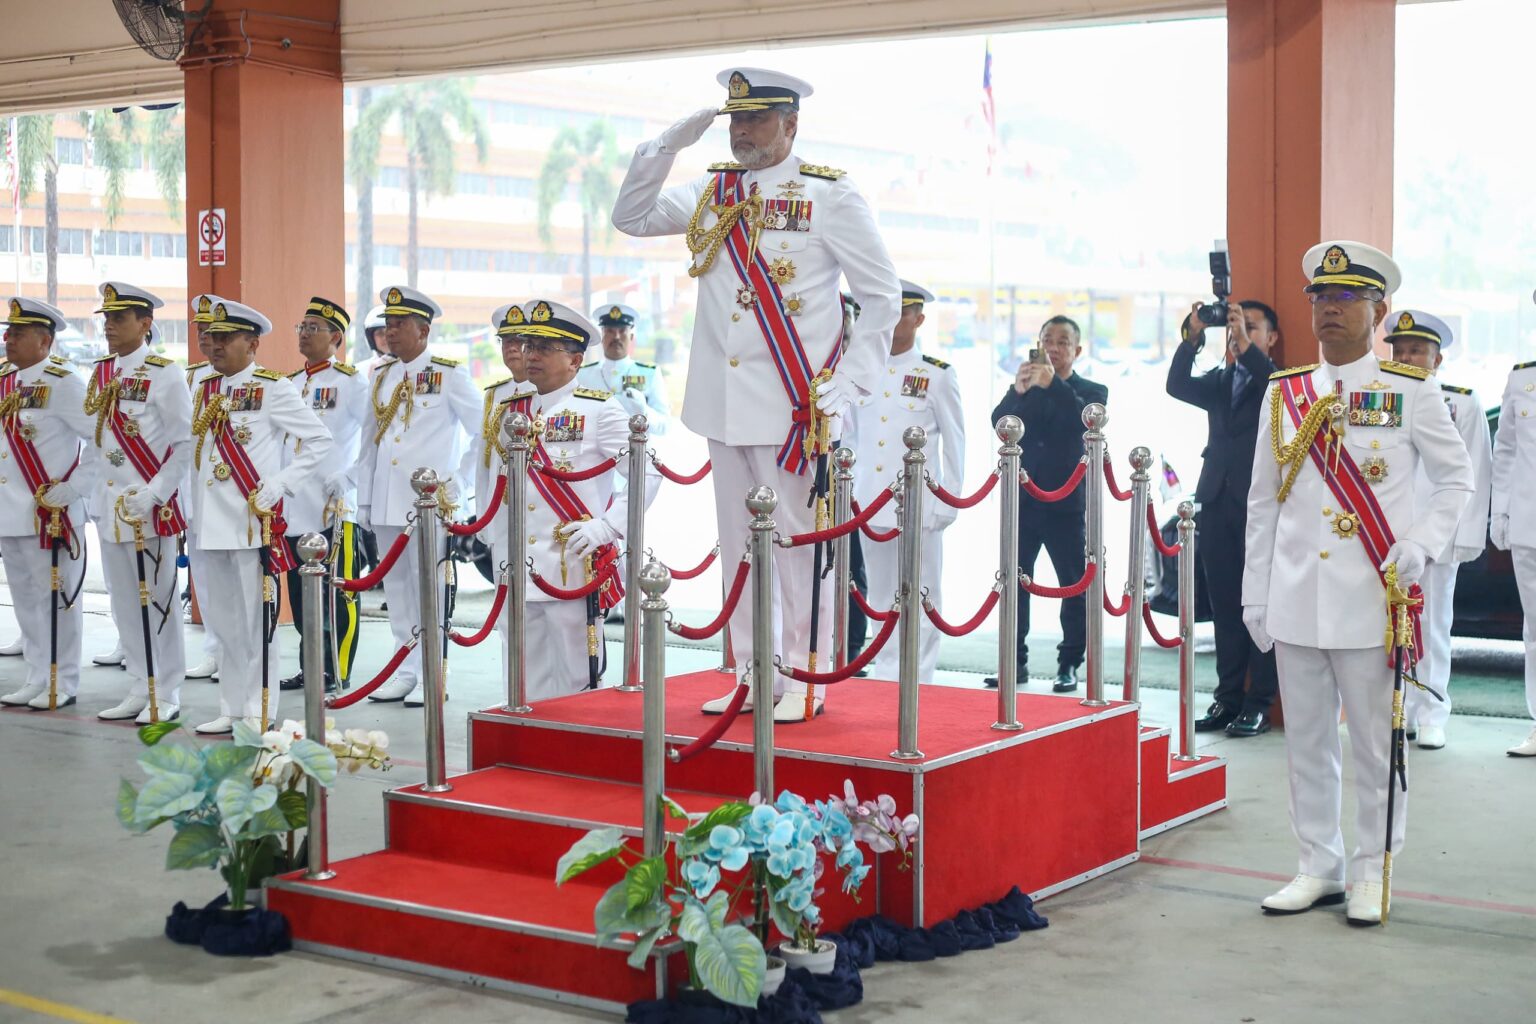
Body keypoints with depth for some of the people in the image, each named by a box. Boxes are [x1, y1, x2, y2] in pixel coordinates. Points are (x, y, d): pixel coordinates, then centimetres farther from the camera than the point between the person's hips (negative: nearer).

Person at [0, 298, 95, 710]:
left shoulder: (62, 383, -11)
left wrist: (75, 487, -16)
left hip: (50, 514, -7)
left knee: (56, 600, 0)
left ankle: (63, 685, 9)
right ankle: (37, 680, 22)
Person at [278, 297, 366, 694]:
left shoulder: (351, 382, -4)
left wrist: (349, 479, -13)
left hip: (336, 507, -7)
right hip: (295, 507, 7)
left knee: (338, 593, -3)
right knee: (301, 593, 10)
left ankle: (337, 672, 2)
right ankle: (310, 668, 19)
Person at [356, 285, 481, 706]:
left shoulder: (449, 375, -4)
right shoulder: (379, 375, 12)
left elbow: (484, 432, -2)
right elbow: (369, 440, 15)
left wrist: (460, 478, -5)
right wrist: (364, 500, 12)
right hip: (385, 500, 6)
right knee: (395, 584, 9)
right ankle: (405, 671, 17)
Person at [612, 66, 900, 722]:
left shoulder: (828, 196, -3)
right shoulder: (712, 194, 12)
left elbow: (883, 296, -2)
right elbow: (631, 217, 13)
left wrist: (848, 386, -9)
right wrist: (672, 141, 2)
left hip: (792, 409, -6)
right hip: (724, 405, 6)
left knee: (797, 543, -2)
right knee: (738, 545, 11)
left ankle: (803, 682, 7)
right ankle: (751, 675, 20)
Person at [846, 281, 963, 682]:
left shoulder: (938, 374, 0)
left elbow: (955, 441, 1)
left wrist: (950, 500, -3)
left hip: (918, 505, -4)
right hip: (870, 502, 4)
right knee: (882, 596, 10)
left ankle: (918, 680, 4)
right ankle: (883, 674, 17)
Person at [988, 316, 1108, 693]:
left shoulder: (1091, 391, 5)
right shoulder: (1024, 389, 11)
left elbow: (1087, 420, -17)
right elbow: (999, 422, -5)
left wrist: (1053, 384, -29)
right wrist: (1018, 391, -24)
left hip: (1065, 505, -2)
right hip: (1022, 501, 2)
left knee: (1075, 587, 0)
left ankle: (1069, 664, 7)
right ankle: (1015, 661, 10)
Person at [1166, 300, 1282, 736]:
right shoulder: (1218, 381, 16)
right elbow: (1177, 386, -1)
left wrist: (1244, 344, -24)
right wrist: (1193, 336, -11)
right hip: (1217, 501, 5)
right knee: (1225, 605, 8)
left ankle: (1259, 704, 1)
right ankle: (1228, 697, 13)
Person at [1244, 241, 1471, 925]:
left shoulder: (1409, 391, -1)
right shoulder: (1283, 393, 9)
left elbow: (1455, 477, 5)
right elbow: (1263, 502, 11)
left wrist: (1421, 543, -11)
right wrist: (1255, 594, 9)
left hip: (1371, 599, -3)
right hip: (1296, 602, 4)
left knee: (1375, 738, 3)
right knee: (1306, 740, 9)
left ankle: (1372, 872, 16)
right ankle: (1320, 866, 21)